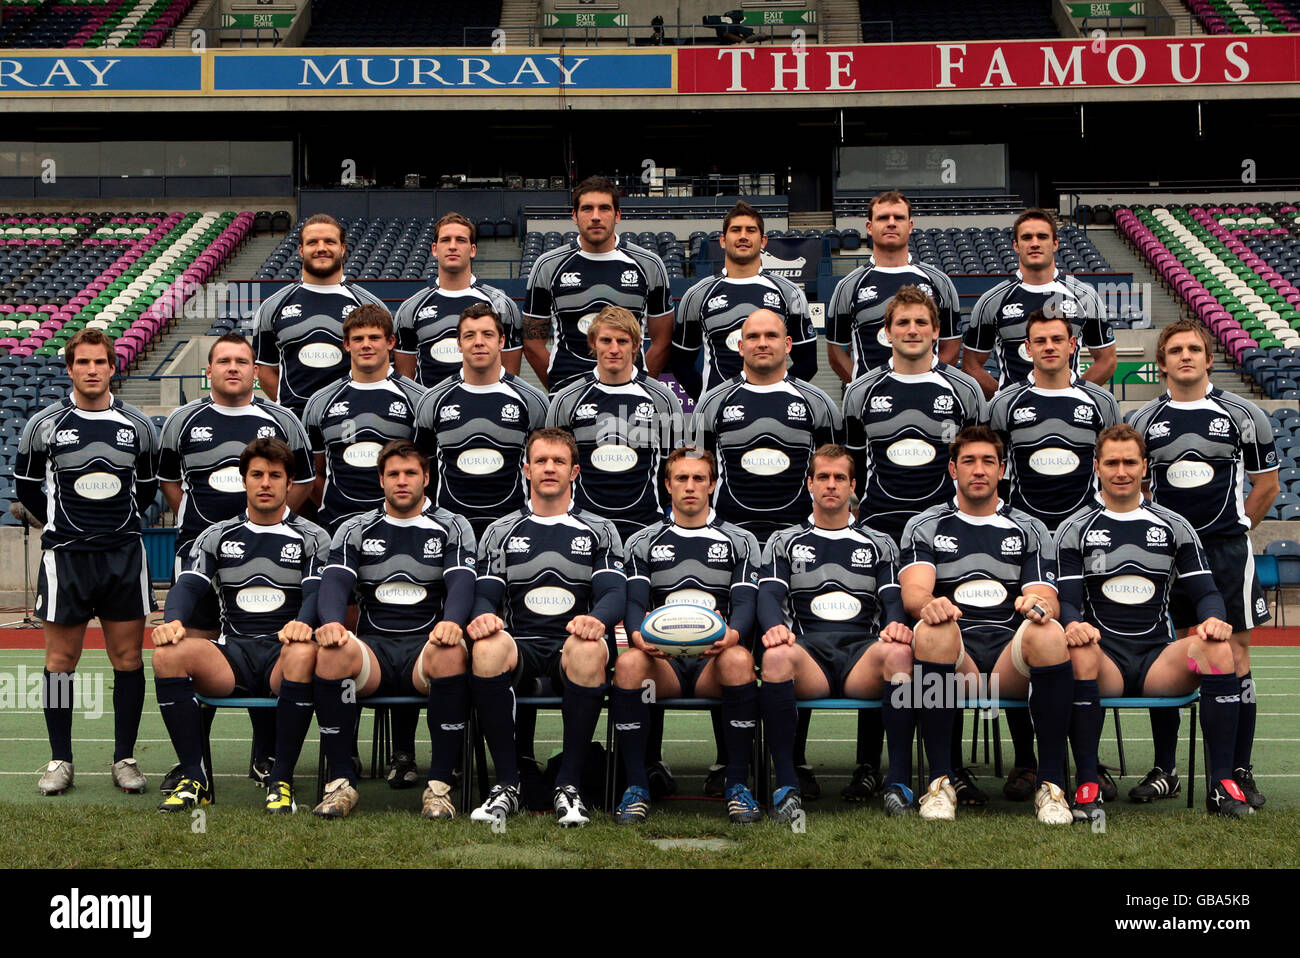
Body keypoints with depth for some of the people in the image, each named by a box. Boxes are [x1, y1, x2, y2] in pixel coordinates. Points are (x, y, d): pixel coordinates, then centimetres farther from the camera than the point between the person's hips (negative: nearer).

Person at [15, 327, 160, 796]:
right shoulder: (45, 424, 1)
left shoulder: (138, 425, 5)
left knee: (128, 658, 2)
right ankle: (60, 761, 11)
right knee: (60, 659, 2)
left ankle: (125, 759, 10)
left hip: (124, 553, 1)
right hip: (65, 555, -1)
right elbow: (25, 484, 12)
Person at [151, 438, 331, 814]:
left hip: (283, 653, -2)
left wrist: (303, 622, -28)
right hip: (232, 652, 2)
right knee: (168, 654, -28)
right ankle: (195, 778, -22)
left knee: (305, 653, -39)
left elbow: (317, 592, -3)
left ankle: (281, 782, -30)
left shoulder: (312, 538, 11)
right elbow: (188, 585, 6)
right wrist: (173, 620, -18)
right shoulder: (217, 536, 18)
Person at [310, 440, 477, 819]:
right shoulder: (354, 530, 15)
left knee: (452, 654, -37)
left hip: (426, 645, -1)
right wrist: (331, 622, -23)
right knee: (331, 653, -33)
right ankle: (342, 782, -25)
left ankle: (439, 785, -31)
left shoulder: (452, 528, 12)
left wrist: (452, 622, -28)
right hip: (373, 647, 1)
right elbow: (335, 581, 0)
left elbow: (462, 582, -4)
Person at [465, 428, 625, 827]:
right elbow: (486, 595, 10)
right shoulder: (501, 532, 19)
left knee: (589, 650, -39)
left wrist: (597, 619, -22)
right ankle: (507, 783, -25)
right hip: (520, 643, 1)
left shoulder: (599, 531, 16)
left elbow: (615, 592, 2)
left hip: (573, 645, -1)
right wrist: (483, 615, -16)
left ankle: (569, 784, -28)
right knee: (487, 648, -36)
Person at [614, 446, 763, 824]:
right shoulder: (643, 542, 17)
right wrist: (639, 635, -21)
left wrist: (732, 633, -23)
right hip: (662, 660, 1)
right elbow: (634, 601, 4)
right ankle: (637, 787, -25)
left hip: (715, 658, 0)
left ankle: (737, 785, -27)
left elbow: (746, 602, 2)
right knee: (628, 663, -34)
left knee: (739, 659, -36)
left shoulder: (740, 541, 15)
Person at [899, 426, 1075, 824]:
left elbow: (1046, 601, 8)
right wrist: (928, 604, -27)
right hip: (954, 658, -1)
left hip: (1012, 657, 1)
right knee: (932, 628, -36)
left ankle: (1051, 783, -29)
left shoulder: (1029, 530, 20)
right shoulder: (925, 527, 16)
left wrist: (1039, 604, -18)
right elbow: (913, 591, -1)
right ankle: (940, 781, -31)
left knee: (1049, 633, -33)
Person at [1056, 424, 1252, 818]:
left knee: (1217, 648, -29)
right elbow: (1066, 600, 1)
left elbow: (1205, 592, 10)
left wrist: (1213, 619, -15)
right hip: (1105, 659, -2)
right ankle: (1087, 786, -32)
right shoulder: (1075, 530, 9)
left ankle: (1222, 784, -24)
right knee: (1079, 653, -38)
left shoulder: (1174, 527, 14)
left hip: (1159, 657, 2)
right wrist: (1073, 624, -24)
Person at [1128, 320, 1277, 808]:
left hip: (1226, 552, -2)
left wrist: (1233, 531, 7)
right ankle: (1163, 771, 11)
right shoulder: (1143, 420, 7)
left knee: (1234, 656, -3)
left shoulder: (1242, 415, 2)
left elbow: (1266, 483, 9)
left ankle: (1240, 772, 4)